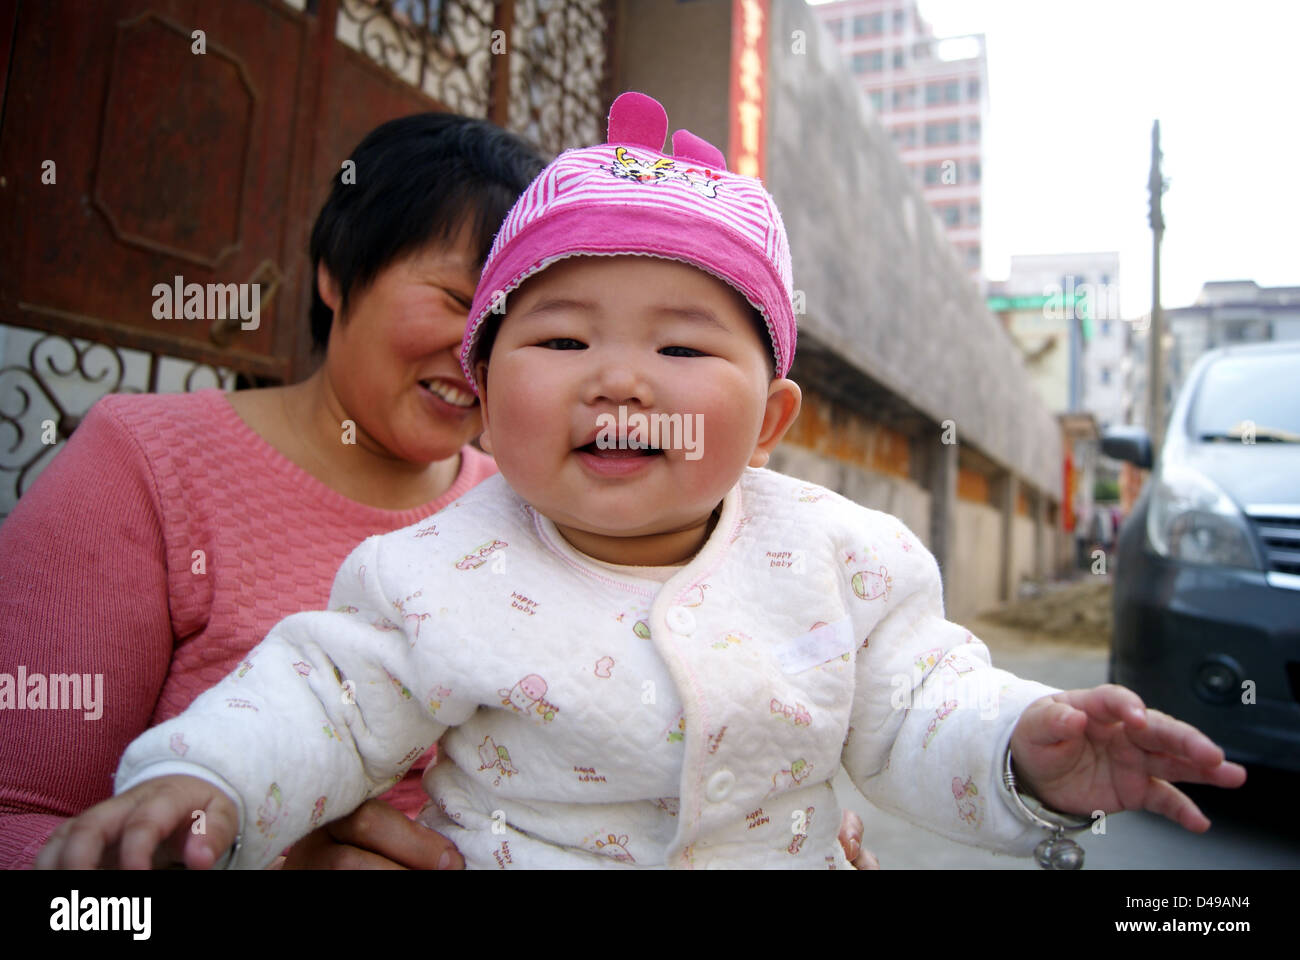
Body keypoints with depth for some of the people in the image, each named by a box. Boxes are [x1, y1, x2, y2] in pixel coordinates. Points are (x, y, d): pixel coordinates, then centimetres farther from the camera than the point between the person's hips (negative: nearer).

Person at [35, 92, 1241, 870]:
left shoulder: (835, 558, -13)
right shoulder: (443, 576, -17)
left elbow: (913, 711, -6)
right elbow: (331, 699, -8)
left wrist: (1024, 746, -23)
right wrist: (201, 779, -23)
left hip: (782, 848, 2)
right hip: (502, 850, -1)